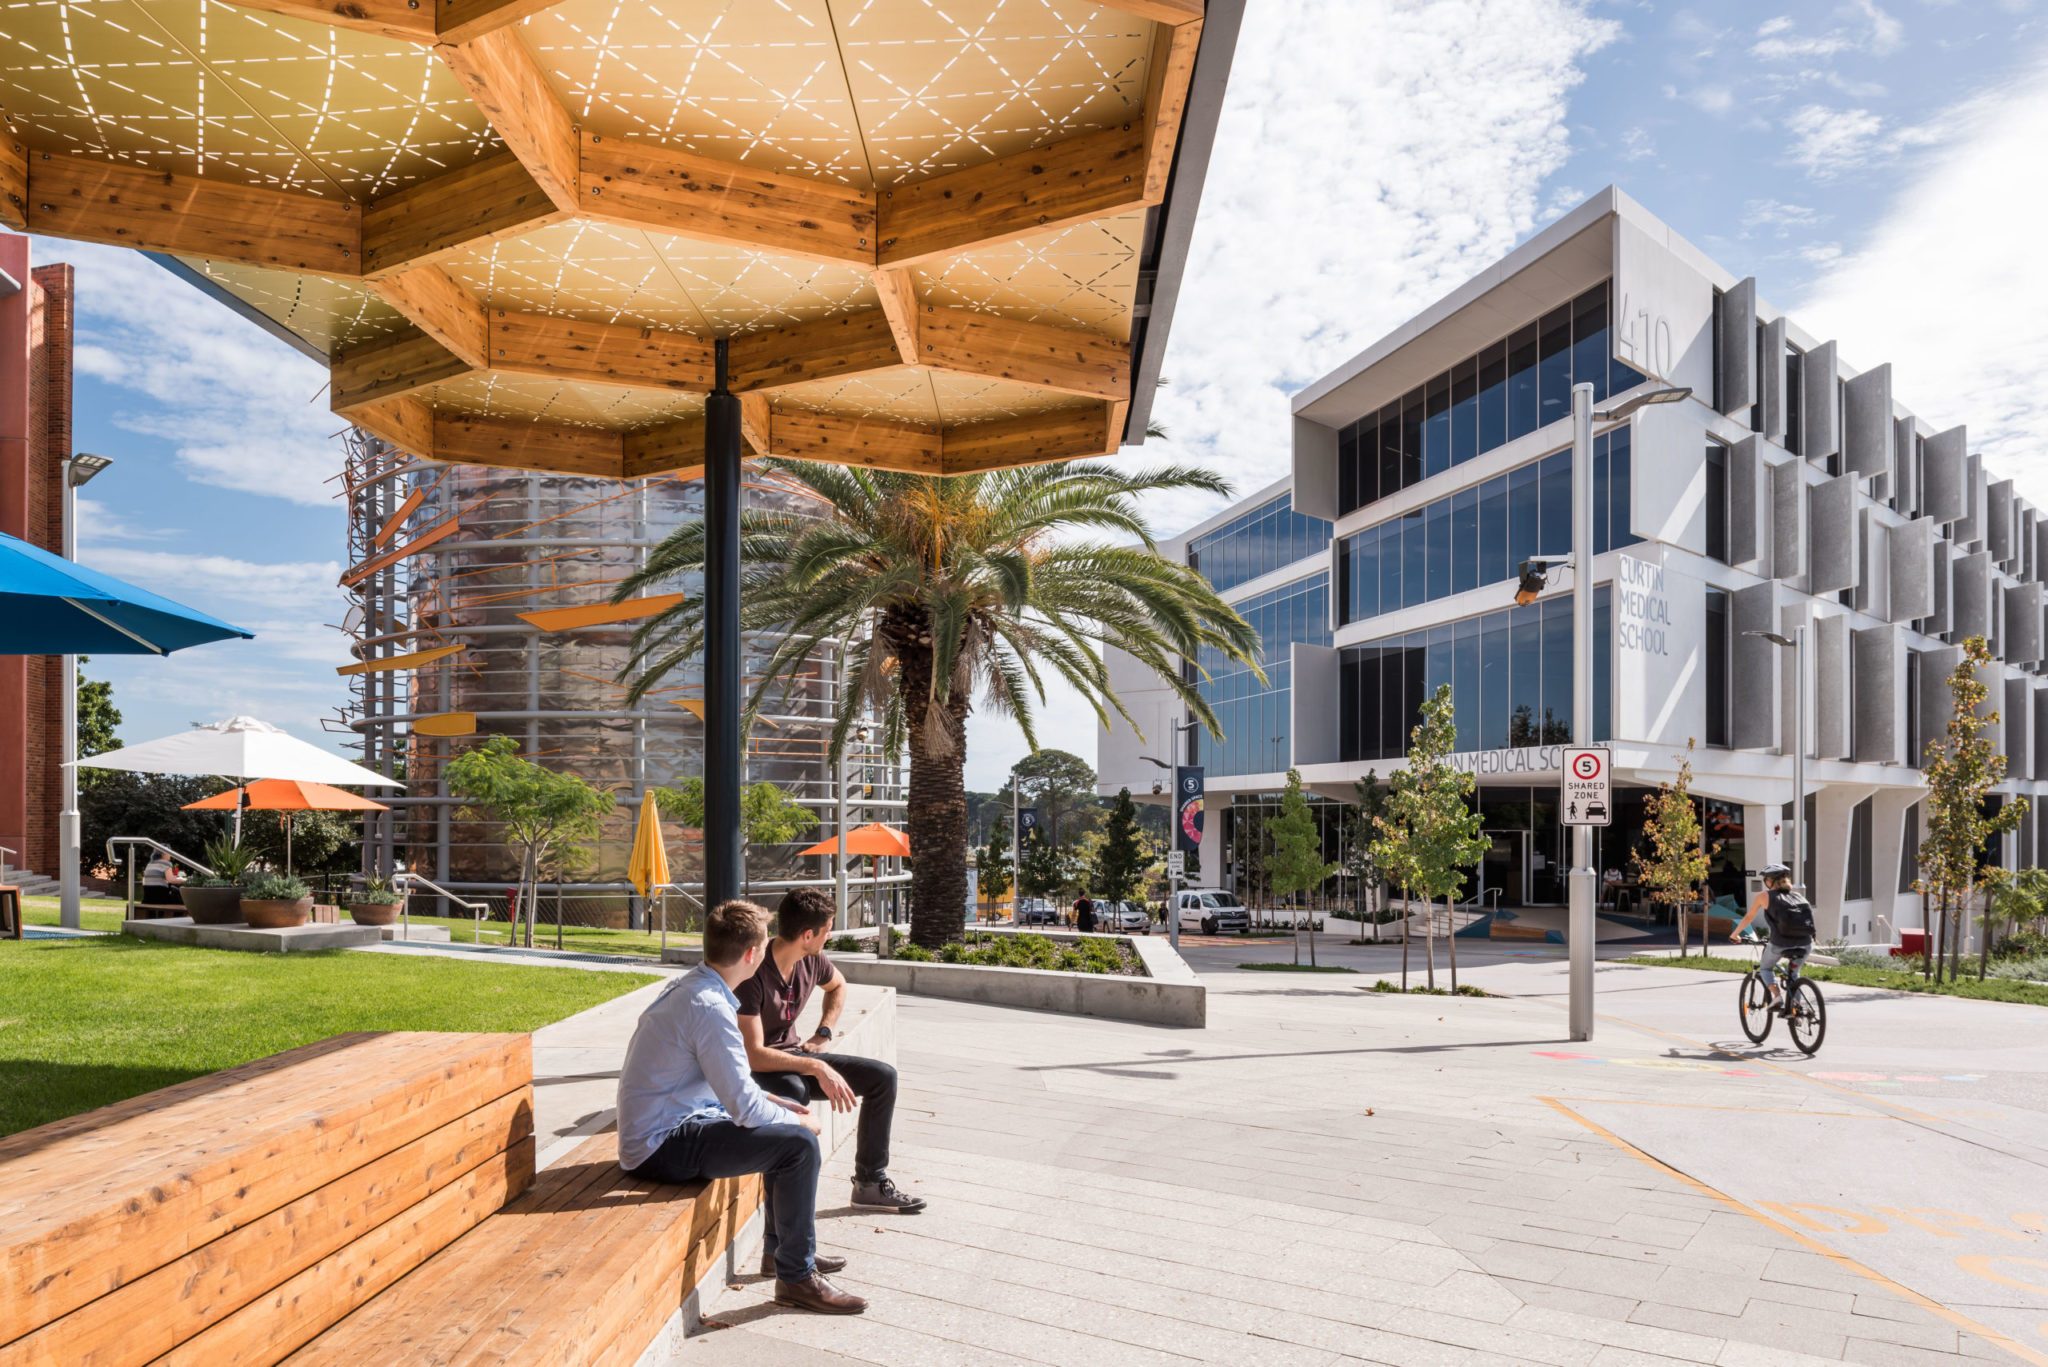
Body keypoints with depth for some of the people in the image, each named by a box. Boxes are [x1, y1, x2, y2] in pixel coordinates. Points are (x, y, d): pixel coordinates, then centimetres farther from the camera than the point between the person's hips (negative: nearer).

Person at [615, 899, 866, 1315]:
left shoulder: (687, 985, 7)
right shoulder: (710, 1008, -24)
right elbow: (743, 1106, -24)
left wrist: (773, 1102, 12)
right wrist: (799, 1121, -7)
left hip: (660, 1127, 10)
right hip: (661, 1147, -10)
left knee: (783, 1125, 19)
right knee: (798, 1143, -18)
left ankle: (783, 1248, 29)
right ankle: (796, 1277, -5)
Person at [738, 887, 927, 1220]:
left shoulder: (811, 960, -4)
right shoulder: (753, 973, -28)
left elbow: (837, 986, 22)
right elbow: (753, 1054, -31)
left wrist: (824, 1033, 8)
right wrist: (817, 1068, -34)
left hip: (792, 1055, 8)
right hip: (754, 1070, -8)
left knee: (882, 1077, -1)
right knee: (793, 1092, -41)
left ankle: (870, 1180, 9)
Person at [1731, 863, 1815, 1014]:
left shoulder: (1764, 896, 12)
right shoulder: (1796, 896, 22)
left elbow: (1748, 918, 21)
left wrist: (1735, 933, 36)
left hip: (1780, 943, -4)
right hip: (1805, 943, 4)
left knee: (1765, 968, 23)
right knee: (1793, 973, 29)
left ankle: (1777, 995, 0)